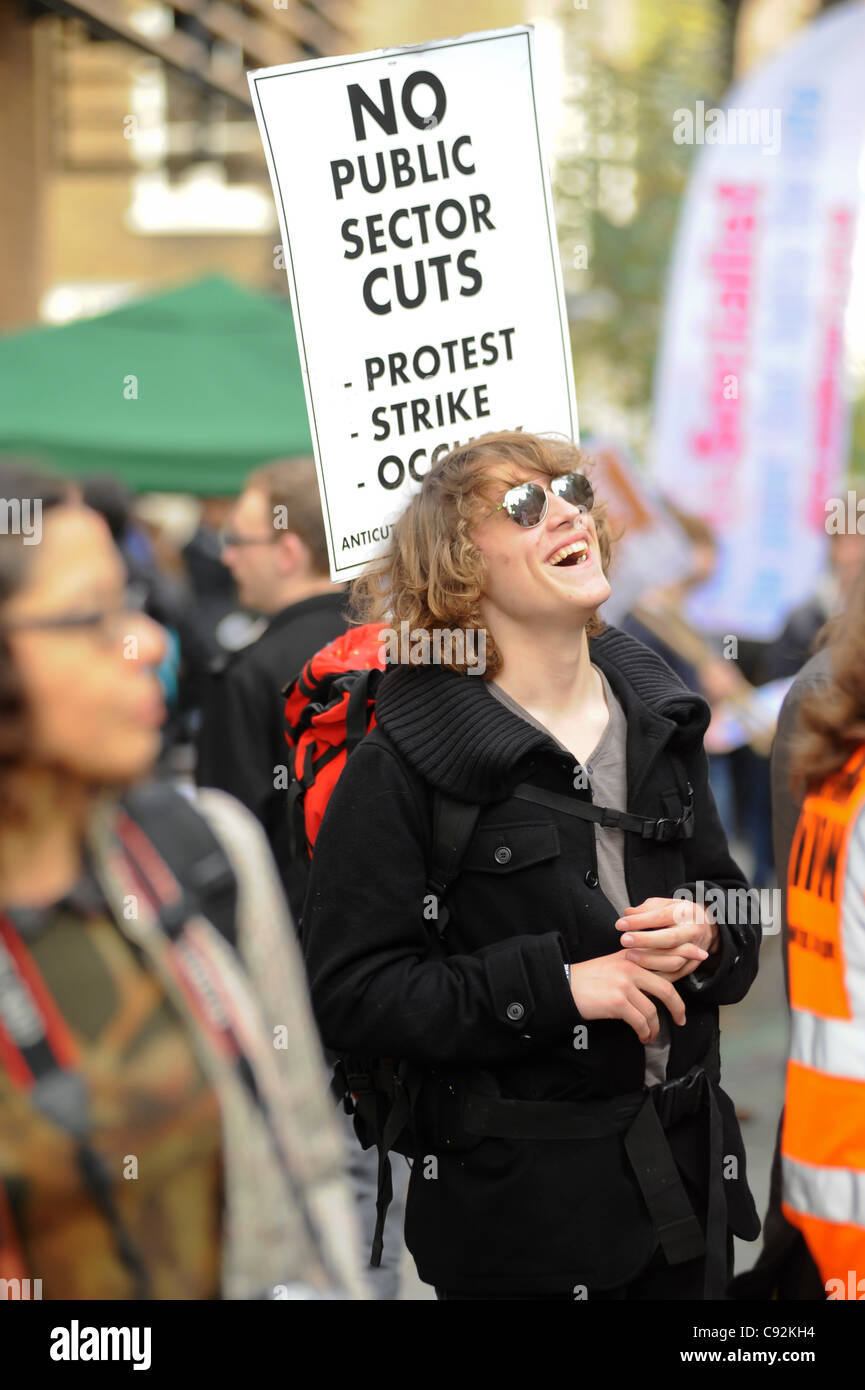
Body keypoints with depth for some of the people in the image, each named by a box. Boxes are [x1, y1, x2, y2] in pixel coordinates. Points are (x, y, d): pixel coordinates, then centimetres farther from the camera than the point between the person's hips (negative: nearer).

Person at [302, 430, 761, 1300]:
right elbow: (349, 991, -15)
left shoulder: (656, 720, 7)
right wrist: (557, 984, -21)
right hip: (521, 1196, -5)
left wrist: (705, 941, -8)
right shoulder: (401, 765, -11)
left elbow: (736, 921, 16)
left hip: (687, 1168, 5)